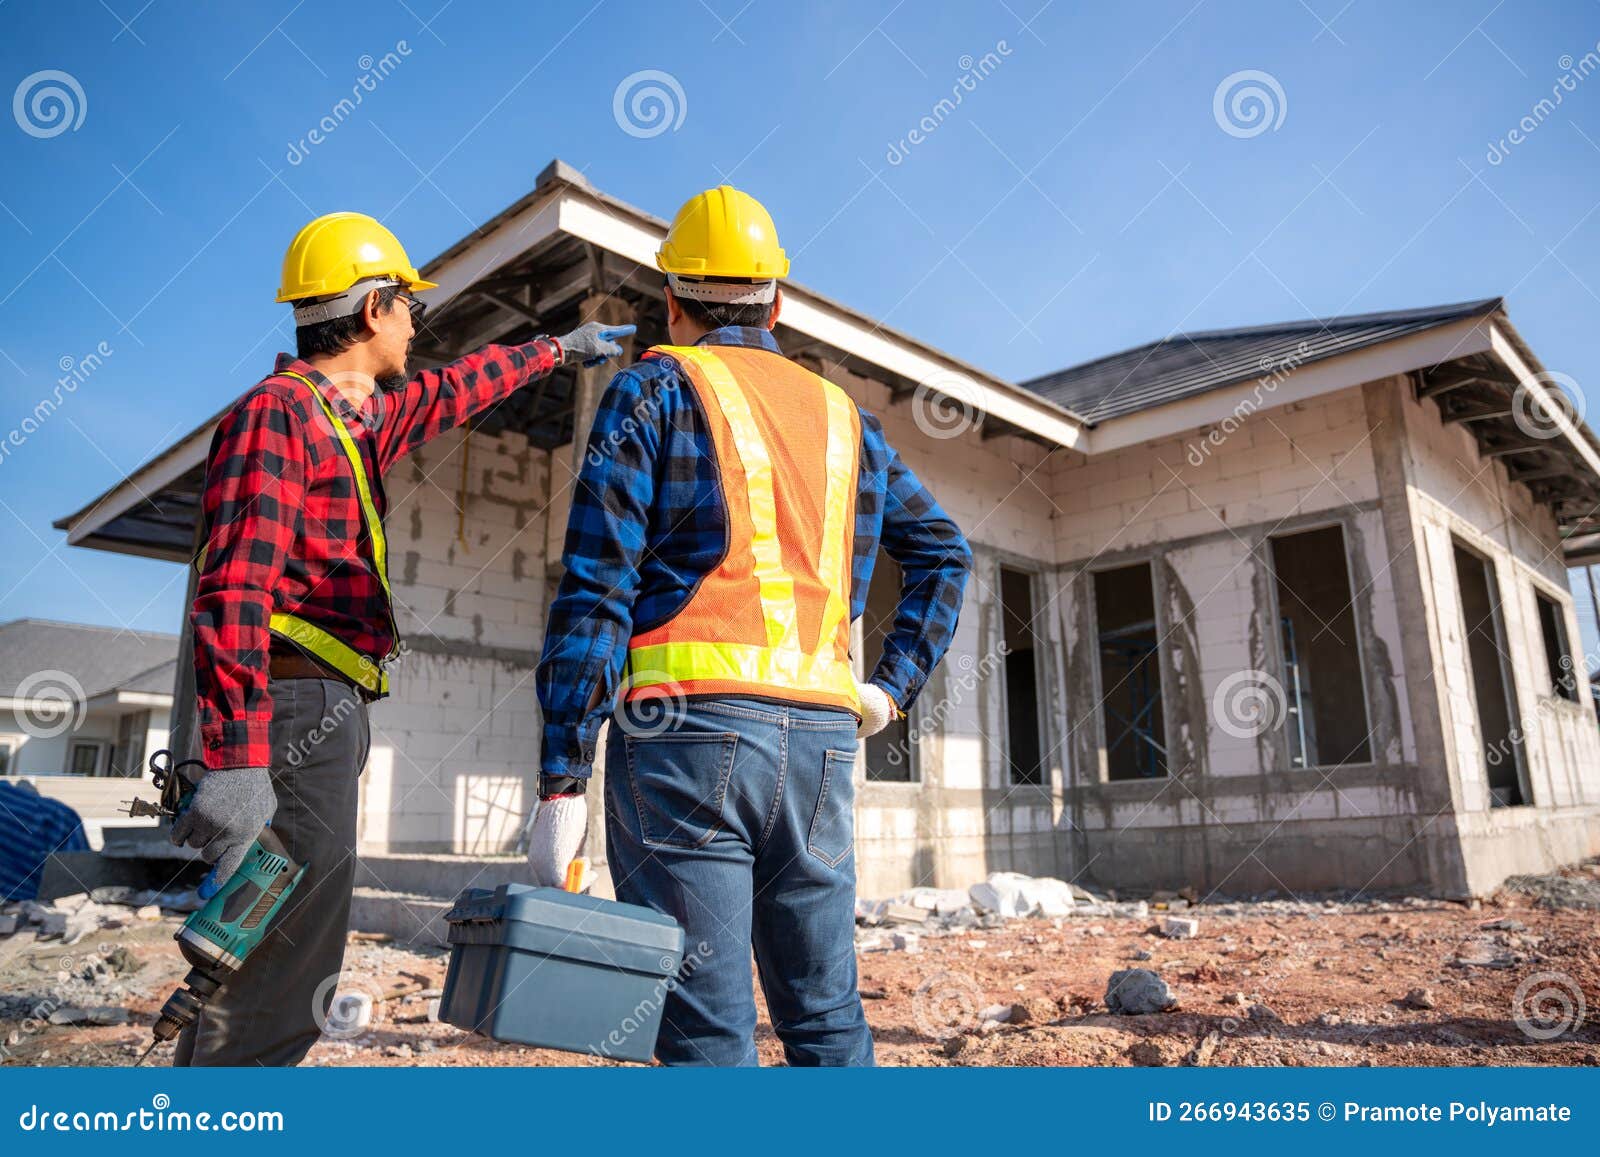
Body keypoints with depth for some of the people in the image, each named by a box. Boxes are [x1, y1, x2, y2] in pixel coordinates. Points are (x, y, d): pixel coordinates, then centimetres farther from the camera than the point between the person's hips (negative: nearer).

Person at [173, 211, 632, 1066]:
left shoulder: (355, 417, 19)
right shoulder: (278, 414, -10)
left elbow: (453, 392, 38)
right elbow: (234, 591, -20)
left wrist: (556, 348, 50)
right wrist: (236, 759, -27)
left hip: (323, 716, 10)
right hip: (299, 710, -10)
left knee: (256, 956, 14)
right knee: (286, 970, -10)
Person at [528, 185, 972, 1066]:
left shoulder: (655, 391, 4)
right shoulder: (843, 416, 20)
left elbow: (596, 589, -6)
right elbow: (945, 553, 21)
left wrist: (559, 781, -7)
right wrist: (893, 684, 16)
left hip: (689, 727, -4)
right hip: (821, 737, 5)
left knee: (707, 1030, 0)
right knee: (827, 1016, 14)